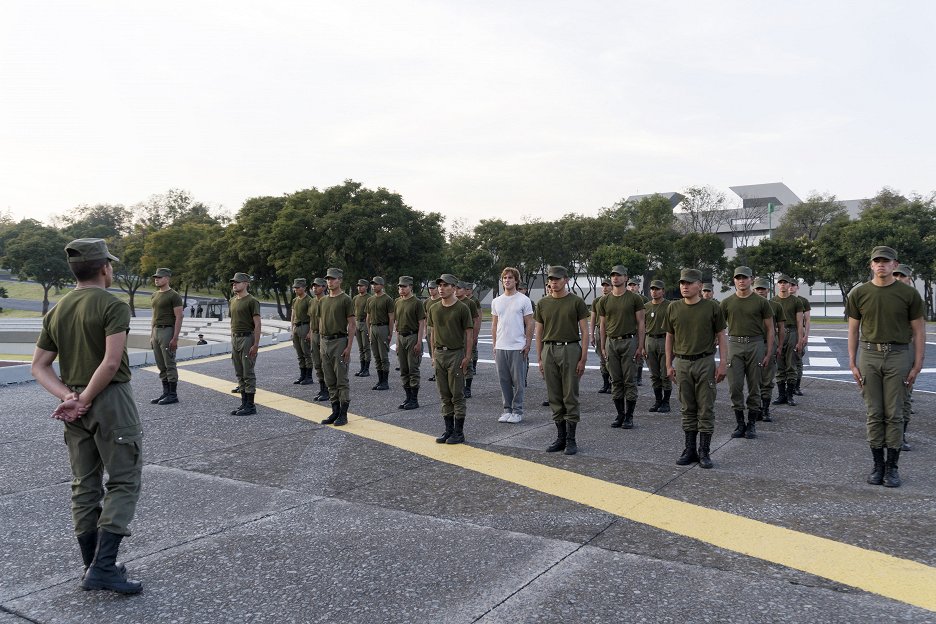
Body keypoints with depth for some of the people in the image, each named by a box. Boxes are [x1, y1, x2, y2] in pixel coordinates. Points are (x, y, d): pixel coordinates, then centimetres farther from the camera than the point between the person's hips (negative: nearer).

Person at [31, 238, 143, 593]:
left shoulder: (56, 311, 10)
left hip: (74, 407, 7)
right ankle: (103, 567, -5)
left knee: (85, 485, 13)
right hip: (110, 399, -7)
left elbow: (39, 366, 7)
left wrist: (68, 397, -4)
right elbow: (111, 363, -23)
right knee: (124, 481, 1)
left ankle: (93, 567, 21)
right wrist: (85, 399, -12)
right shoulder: (113, 306, -12)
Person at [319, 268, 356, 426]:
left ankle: (343, 414, 2)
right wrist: (322, 344, 12)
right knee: (330, 381, 11)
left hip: (340, 342, -7)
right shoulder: (323, 301, 14)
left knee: (342, 380, -4)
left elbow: (352, 325, -10)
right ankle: (335, 412, 19)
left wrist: (348, 347, -16)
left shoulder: (346, 300, -6)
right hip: (325, 342, 7)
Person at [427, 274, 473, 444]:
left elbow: (469, 333, -6)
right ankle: (448, 429, 20)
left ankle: (459, 431, 8)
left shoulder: (462, 308, -6)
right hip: (439, 354, 5)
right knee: (444, 395, 11)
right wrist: (433, 355, 11)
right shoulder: (434, 309, 10)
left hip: (456, 354, -5)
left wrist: (467, 356, -11)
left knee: (457, 395, 0)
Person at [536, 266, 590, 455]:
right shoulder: (543, 303, 9)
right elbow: (539, 333, 12)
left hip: (570, 349, -4)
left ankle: (571, 440, 7)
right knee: (555, 397, 8)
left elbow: (584, 331, -2)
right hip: (549, 351, 4)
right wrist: (539, 359, 7)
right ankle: (560, 437, 18)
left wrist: (583, 358, -9)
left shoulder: (576, 302, -1)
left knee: (570, 397, -1)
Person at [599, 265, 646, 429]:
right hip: (611, 343, 4)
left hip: (629, 342, -3)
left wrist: (640, 347, -8)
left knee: (630, 381, -1)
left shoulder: (635, 298, -1)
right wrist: (603, 347, 7)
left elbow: (640, 324, -2)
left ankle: (629, 416, 7)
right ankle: (620, 414, 16)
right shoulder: (605, 300, 10)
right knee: (616, 381, 7)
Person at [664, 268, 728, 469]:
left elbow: (721, 336, 0)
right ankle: (690, 450, 19)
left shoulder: (712, 307, -2)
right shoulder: (673, 308, 6)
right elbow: (670, 337, 12)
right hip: (682, 364, 3)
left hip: (705, 362, -3)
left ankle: (704, 452, 10)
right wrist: (669, 365, 9)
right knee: (687, 410, 10)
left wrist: (723, 363, -7)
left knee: (706, 410, 1)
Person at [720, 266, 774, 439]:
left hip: (755, 344, -1)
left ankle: (752, 424, 15)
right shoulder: (727, 302, 5)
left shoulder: (761, 302, 2)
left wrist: (768, 353, -2)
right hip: (734, 345, 1)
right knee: (735, 386, 0)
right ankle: (740, 423, 13)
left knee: (754, 387, 5)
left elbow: (770, 329, 4)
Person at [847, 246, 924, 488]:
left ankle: (892, 467, 11)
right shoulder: (859, 293, 4)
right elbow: (853, 330, 8)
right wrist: (852, 363, 3)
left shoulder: (909, 293, 0)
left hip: (898, 355, -1)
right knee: (874, 413, 6)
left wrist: (917, 365, -3)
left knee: (894, 414, 3)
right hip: (869, 355, 1)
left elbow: (917, 331, 3)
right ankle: (878, 464, 14)